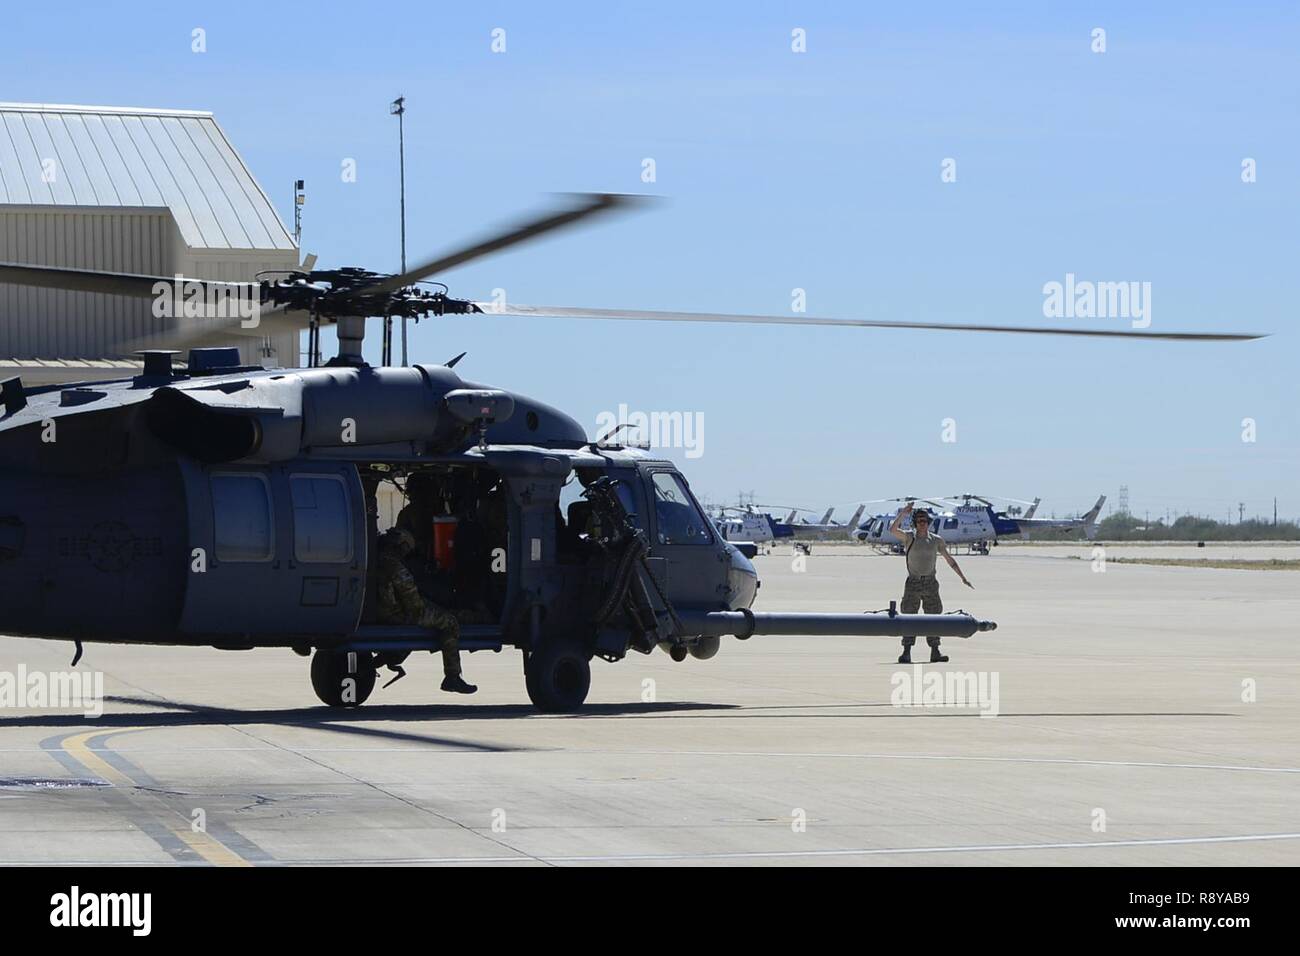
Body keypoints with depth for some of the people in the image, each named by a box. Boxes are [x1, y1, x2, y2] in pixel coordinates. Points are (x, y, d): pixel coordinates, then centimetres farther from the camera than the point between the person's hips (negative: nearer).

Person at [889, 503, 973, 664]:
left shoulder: (936, 540, 6)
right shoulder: (909, 537, -1)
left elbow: (949, 560, 13)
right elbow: (893, 530, -20)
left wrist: (962, 578, 14)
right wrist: (903, 513, -20)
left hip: (930, 583, 2)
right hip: (913, 583, -2)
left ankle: (935, 652, 10)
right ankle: (906, 653, -4)